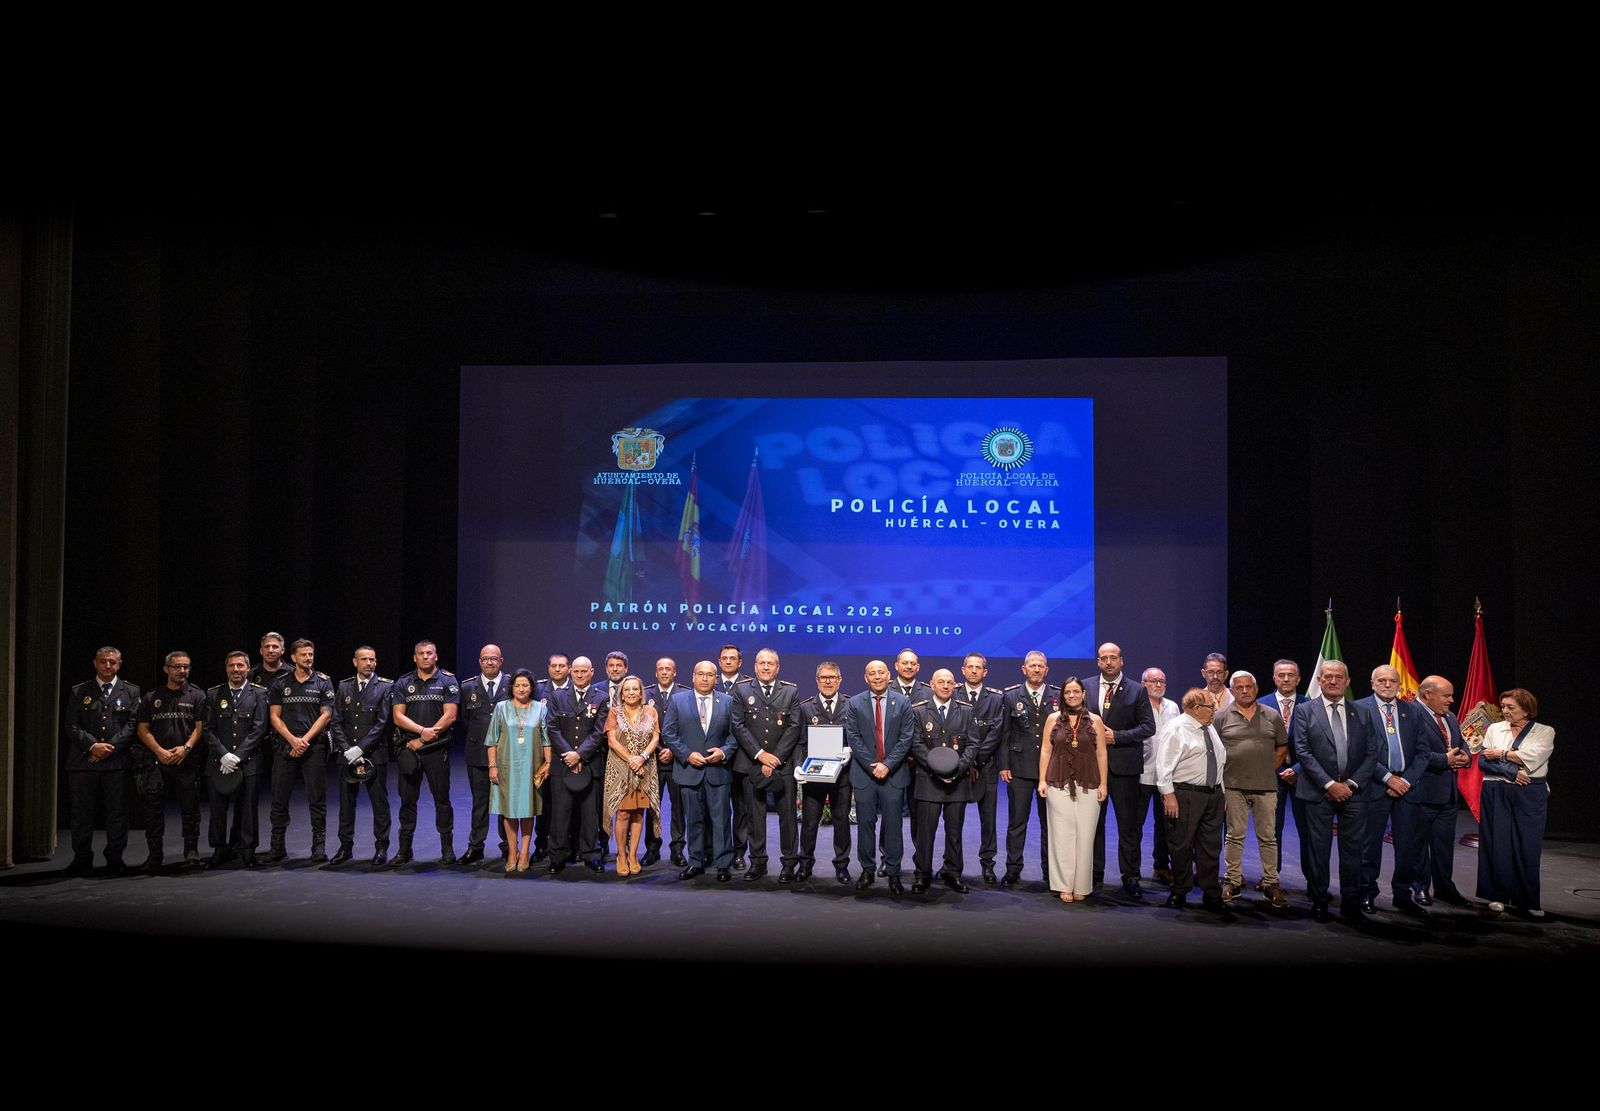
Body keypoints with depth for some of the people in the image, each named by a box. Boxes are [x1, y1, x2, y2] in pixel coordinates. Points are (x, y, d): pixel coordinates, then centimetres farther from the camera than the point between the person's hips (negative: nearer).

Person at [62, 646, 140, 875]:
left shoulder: (131, 692, 9)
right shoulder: (78, 692, 10)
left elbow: (132, 725, 1)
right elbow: (71, 726, 3)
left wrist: (110, 747, -10)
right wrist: (93, 746, -12)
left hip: (116, 762, 0)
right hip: (83, 762, 1)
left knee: (117, 813, 2)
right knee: (81, 812, 5)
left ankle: (114, 860, 10)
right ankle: (82, 859, 16)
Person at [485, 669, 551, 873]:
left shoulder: (540, 709, 4)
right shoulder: (501, 708, 3)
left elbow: (546, 739, 5)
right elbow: (492, 740, 2)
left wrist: (548, 762, -4)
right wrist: (492, 766, -3)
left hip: (531, 767, 0)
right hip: (507, 766, 0)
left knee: (527, 809, 3)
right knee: (509, 809, 2)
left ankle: (524, 853, 9)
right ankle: (512, 852, 10)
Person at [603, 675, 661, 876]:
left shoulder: (650, 711, 9)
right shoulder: (614, 712, 4)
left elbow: (655, 738, 2)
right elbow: (612, 740, -4)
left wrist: (642, 757, -14)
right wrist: (630, 759, -13)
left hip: (645, 769, 2)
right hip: (620, 769, -2)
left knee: (639, 813, 3)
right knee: (623, 813, -6)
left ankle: (633, 856, 10)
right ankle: (621, 856, 5)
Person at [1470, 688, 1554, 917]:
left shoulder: (1545, 732, 4)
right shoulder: (1494, 729, 9)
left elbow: (1532, 758, -12)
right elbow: (1483, 761, 0)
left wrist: (1500, 754, -5)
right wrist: (1511, 772, -12)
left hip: (1530, 796, -2)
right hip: (1496, 793, 2)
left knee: (1528, 847, -2)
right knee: (1497, 844, 2)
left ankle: (1529, 900, 7)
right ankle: (1498, 895, 11)